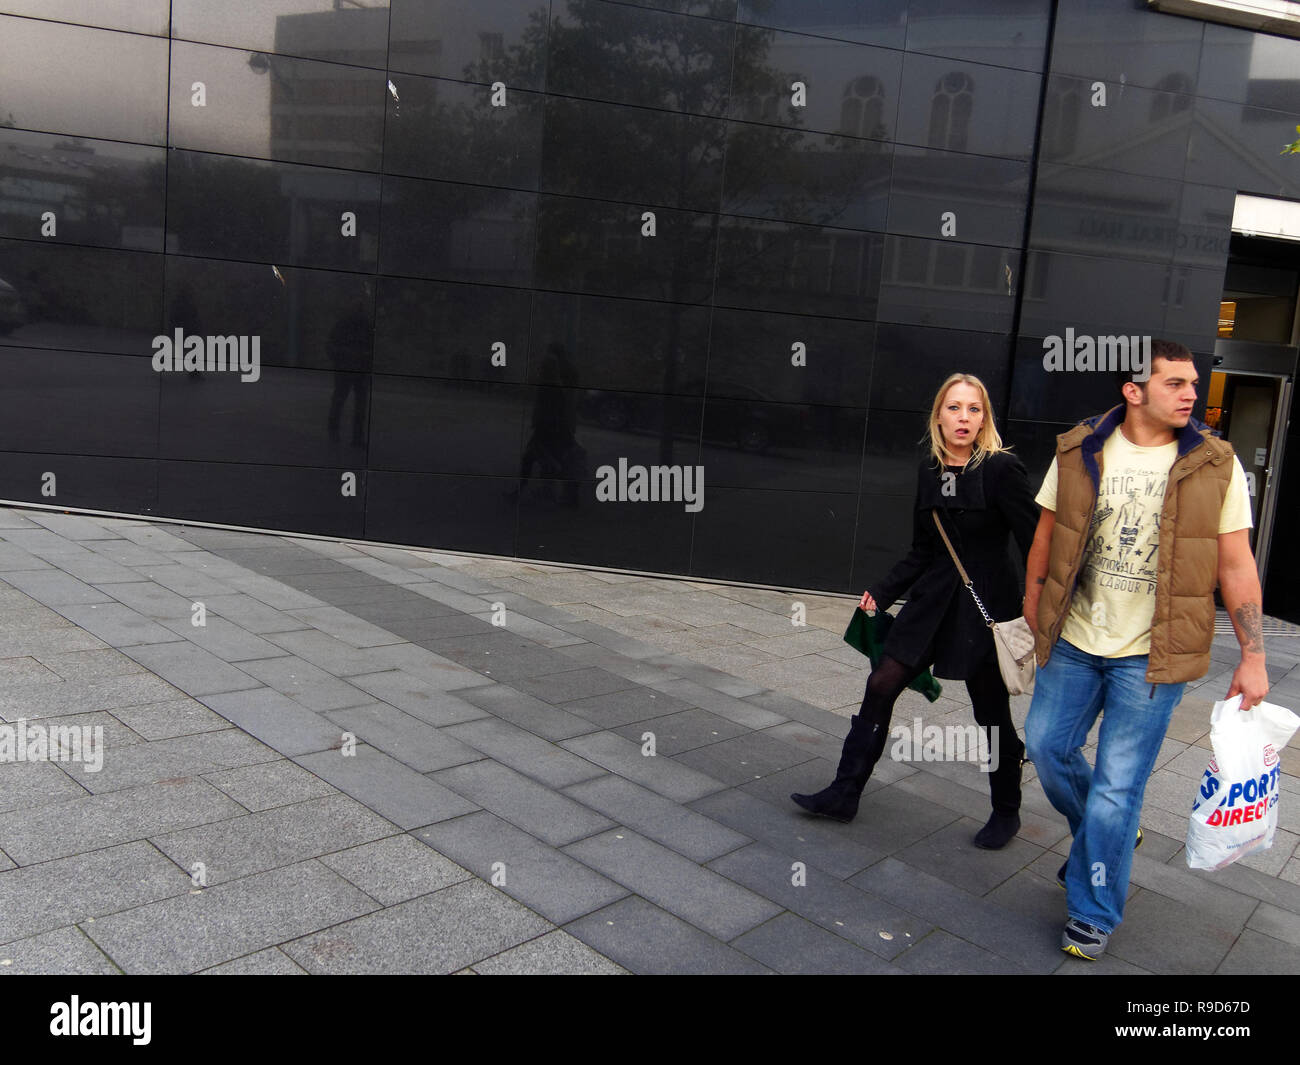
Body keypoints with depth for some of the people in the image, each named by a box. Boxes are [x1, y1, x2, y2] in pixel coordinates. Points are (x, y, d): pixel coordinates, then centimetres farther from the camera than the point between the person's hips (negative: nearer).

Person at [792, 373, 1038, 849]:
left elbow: (1036, 544, -12)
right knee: (881, 685, 1)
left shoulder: (1001, 469, -12)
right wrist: (882, 592, 6)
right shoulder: (930, 470, 5)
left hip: (987, 608, -5)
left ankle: (1006, 812, 31)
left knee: (993, 716, 8)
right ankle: (845, 793, 12)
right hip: (934, 599, 5)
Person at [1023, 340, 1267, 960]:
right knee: (1046, 745, 12)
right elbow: (1047, 534, 10)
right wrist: (1033, 603, 15)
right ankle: (1105, 838, 42)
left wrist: (1252, 657, -4)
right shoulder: (1078, 452, -1)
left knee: (1116, 788, 0)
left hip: (1151, 655, -3)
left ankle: (1093, 914, 19)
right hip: (1075, 642, 3)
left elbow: (1236, 565, -3)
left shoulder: (1214, 465, -5)